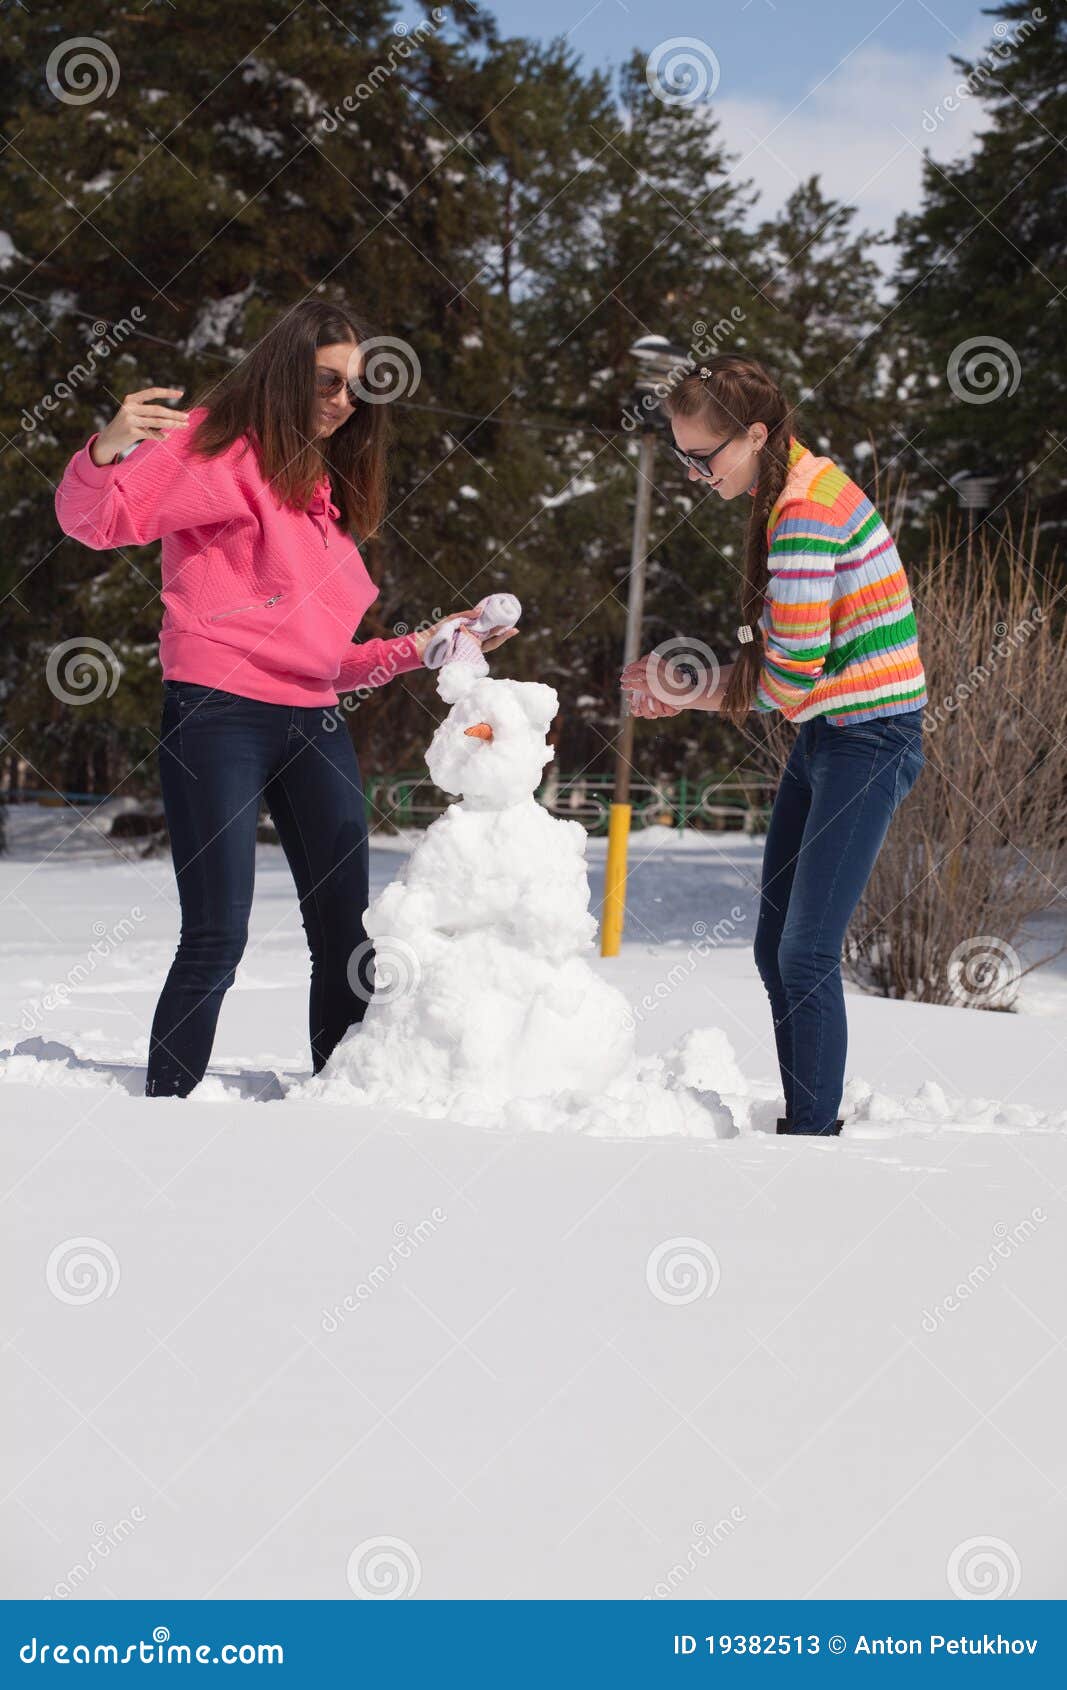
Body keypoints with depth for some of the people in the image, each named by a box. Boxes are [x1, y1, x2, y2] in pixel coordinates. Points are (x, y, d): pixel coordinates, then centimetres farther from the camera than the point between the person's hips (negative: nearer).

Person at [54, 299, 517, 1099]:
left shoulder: (324, 487, 22)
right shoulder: (220, 449, 0)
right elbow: (96, 520, -13)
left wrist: (426, 645, 14)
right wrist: (108, 452, -33)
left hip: (313, 725, 8)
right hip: (219, 712, -7)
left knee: (346, 939, 5)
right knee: (217, 937, -12)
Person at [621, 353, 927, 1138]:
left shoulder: (804, 514, -20)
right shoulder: (794, 490, 11)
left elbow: (789, 678, -19)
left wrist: (688, 693, -4)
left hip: (867, 740, -10)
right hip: (824, 735, 10)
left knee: (806, 955, -12)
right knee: (775, 949, 9)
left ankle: (815, 1132, -7)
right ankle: (804, 1118, 17)